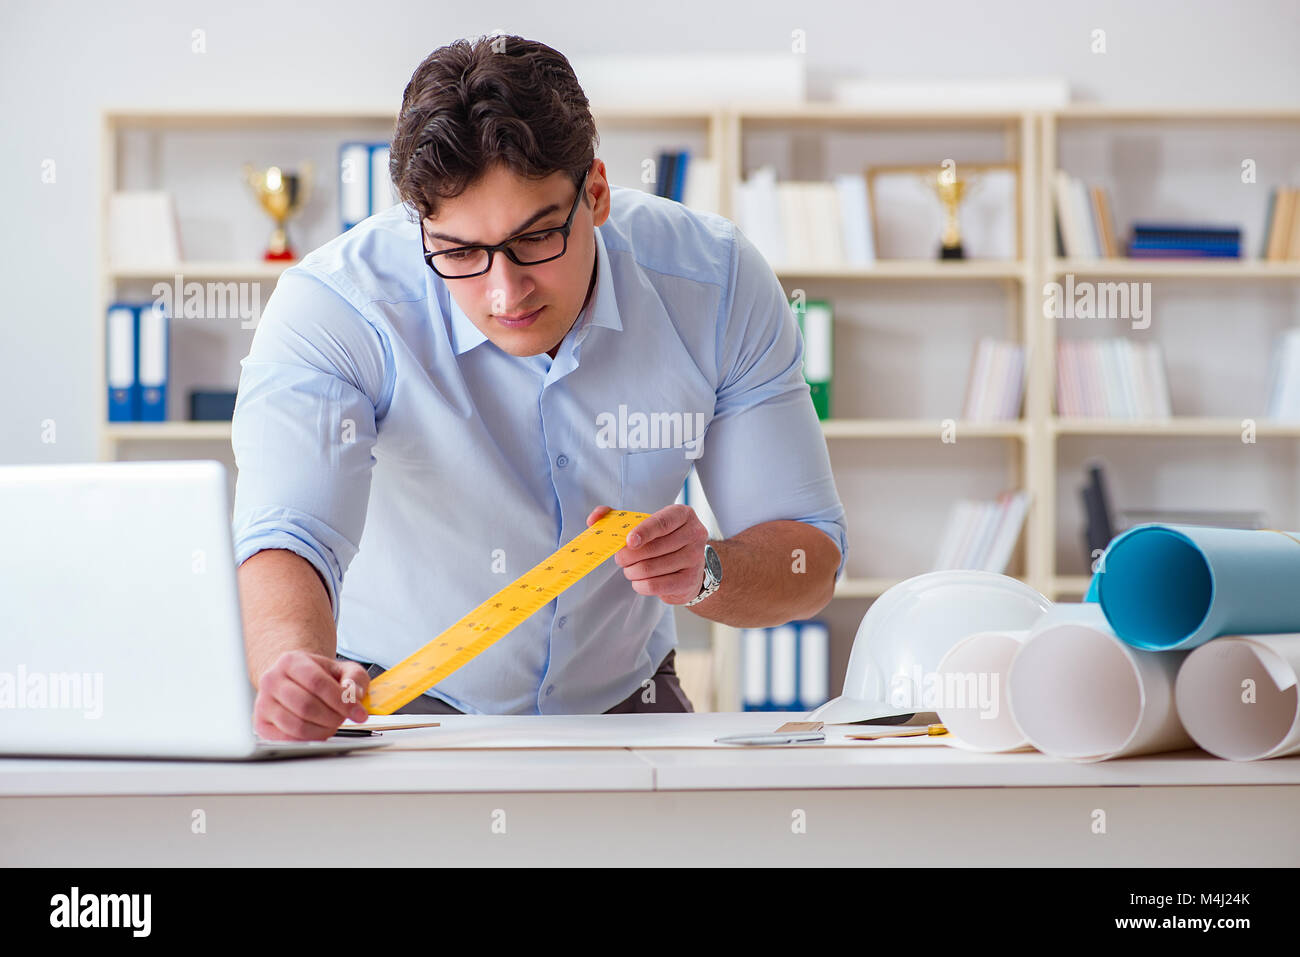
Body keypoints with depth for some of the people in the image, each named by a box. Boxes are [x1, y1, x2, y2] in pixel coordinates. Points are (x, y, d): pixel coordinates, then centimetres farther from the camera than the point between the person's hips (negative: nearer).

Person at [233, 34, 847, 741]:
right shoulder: (330, 310, -23)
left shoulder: (718, 283, -14)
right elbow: (285, 542, -36)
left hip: (621, 705, 0)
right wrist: (296, 666, -59)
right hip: (397, 712, 0)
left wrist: (703, 573, -30)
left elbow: (812, 559, -8)